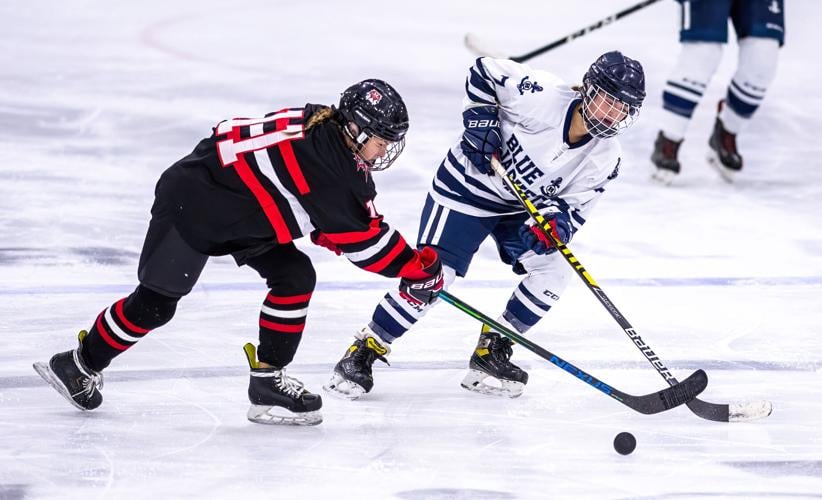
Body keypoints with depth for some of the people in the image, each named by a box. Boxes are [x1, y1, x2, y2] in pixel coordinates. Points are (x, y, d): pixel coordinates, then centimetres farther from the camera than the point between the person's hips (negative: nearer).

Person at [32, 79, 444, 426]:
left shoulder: (325, 130, 0)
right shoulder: (321, 155, -28)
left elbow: (329, 218, 11)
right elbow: (360, 235, -27)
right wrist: (415, 268, -20)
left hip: (238, 207, 10)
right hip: (191, 203, -10)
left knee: (296, 277, 0)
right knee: (156, 301, 2)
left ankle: (267, 380, 4)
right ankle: (81, 364, 22)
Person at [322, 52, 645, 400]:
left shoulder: (604, 159, -13)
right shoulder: (542, 96, -28)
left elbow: (573, 206, -10)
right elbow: (485, 70, -16)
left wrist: (556, 222, -32)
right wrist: (480, 118, -24)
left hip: (519, 207, 6)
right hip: (469, 185, -6)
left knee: (553, 272, -9)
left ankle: (490, 355, 5)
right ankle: (362, 353, -2)